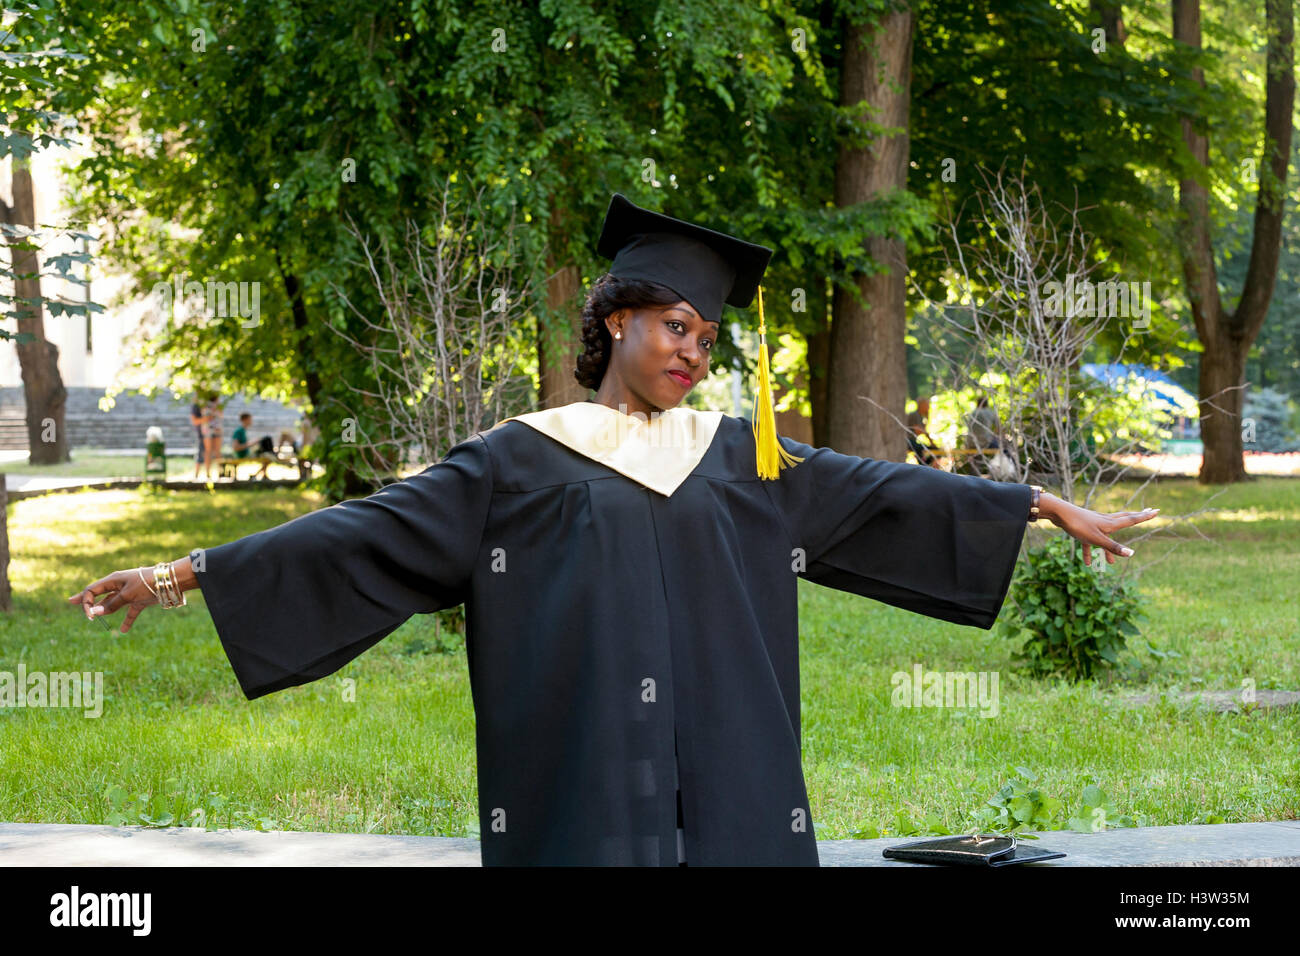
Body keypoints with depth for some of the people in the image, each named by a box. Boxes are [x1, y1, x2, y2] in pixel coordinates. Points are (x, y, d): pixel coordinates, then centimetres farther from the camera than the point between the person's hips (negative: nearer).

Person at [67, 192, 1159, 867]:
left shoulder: (744, 457, 13)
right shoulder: (521, 463, 2)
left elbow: (880, 495, 17)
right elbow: (371, 531, -2)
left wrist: (1047, 505, 18)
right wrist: (192, 570, -9)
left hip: (731, 803, 3)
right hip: (583, 805, -3)